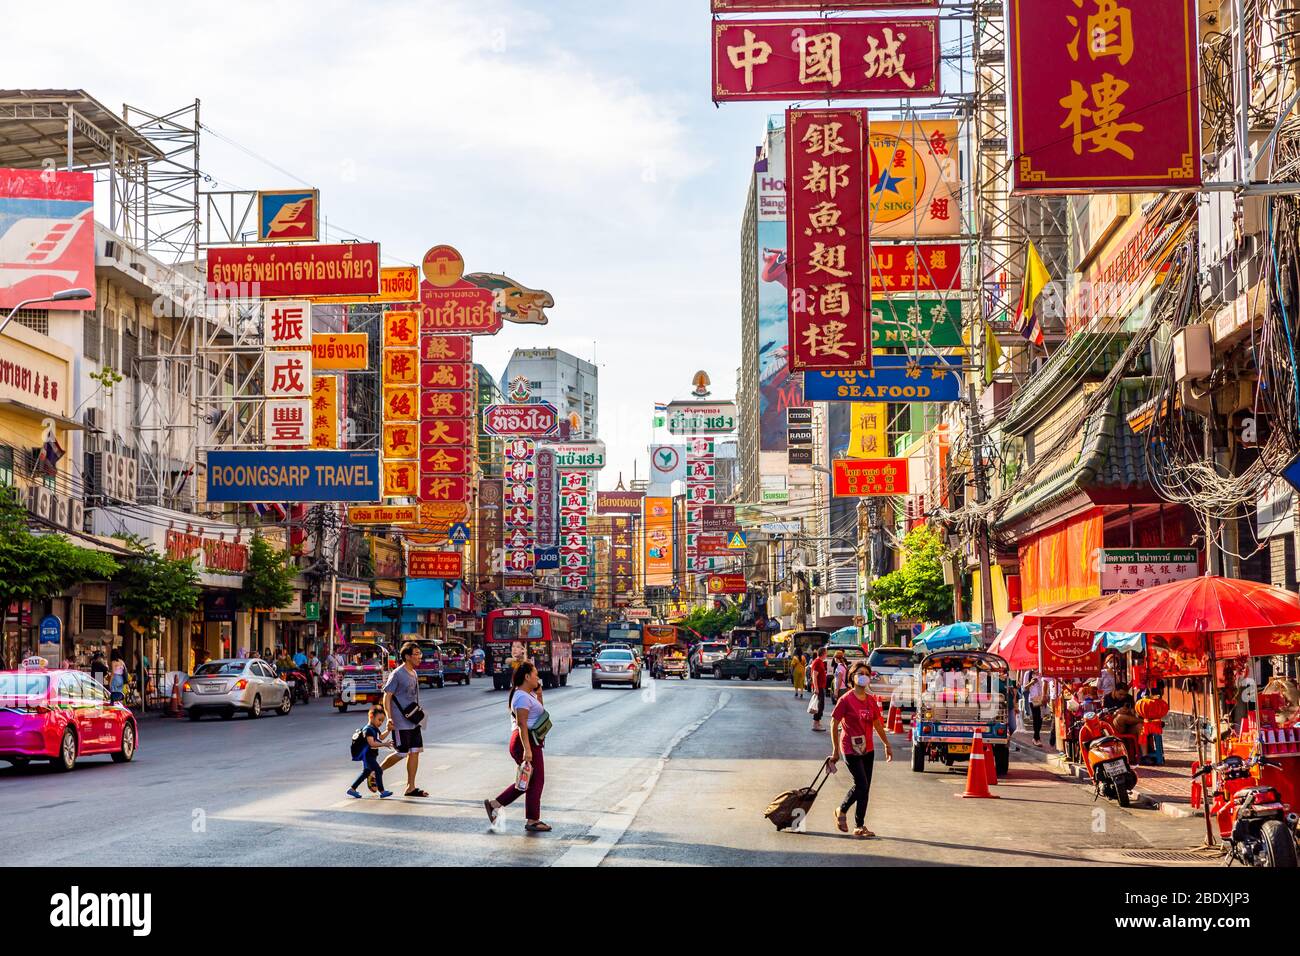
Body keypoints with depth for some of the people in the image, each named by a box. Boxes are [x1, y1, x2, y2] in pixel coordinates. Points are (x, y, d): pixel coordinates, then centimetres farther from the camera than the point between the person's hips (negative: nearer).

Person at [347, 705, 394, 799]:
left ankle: (352, 789, 25)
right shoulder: (368, 729, -20)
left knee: (366, 772, 17)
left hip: (372, 756, 11)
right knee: (378, 771, -13)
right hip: (367, 755, -11)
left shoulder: (376, 729, 11)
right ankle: (382, 791, -10)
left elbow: (381, 737, 24)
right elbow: (371, 743, -29)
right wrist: (384, 744, -34)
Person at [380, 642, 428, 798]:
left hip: (413, 721, 8)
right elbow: (387, 697, -13)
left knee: (415, 751, 4)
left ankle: (411, 787, 8)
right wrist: (389, 718, -21)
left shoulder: (414, 674, 13)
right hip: (400, 722, -8)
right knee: (401, 753, -6)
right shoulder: (397, 674, -12)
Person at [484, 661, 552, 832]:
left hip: (530, 742, 11)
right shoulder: (523, 697, -16)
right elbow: (522, 725, -23)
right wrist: (527, 749, -28)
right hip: (526, 741, -11)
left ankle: (494, 804, 17)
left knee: (527, 781, 15)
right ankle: (532, 821, 5)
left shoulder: (528, 694, 16)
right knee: (536, 780, -3)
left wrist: (539, 695, 17)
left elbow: (539, 712, 31)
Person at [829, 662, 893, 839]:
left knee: (865, 788, 8)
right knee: (861, 785, -12)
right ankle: (842, 811, 10)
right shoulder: (846, 700, -11)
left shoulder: (871, 701, 6)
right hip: (851, 749, -6)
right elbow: (834, 724, -8)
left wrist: (887, 745, 21)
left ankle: (860, 826, 18)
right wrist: (835, 750, -9)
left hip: (868, 749, 6)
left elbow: (877, 723, 18)